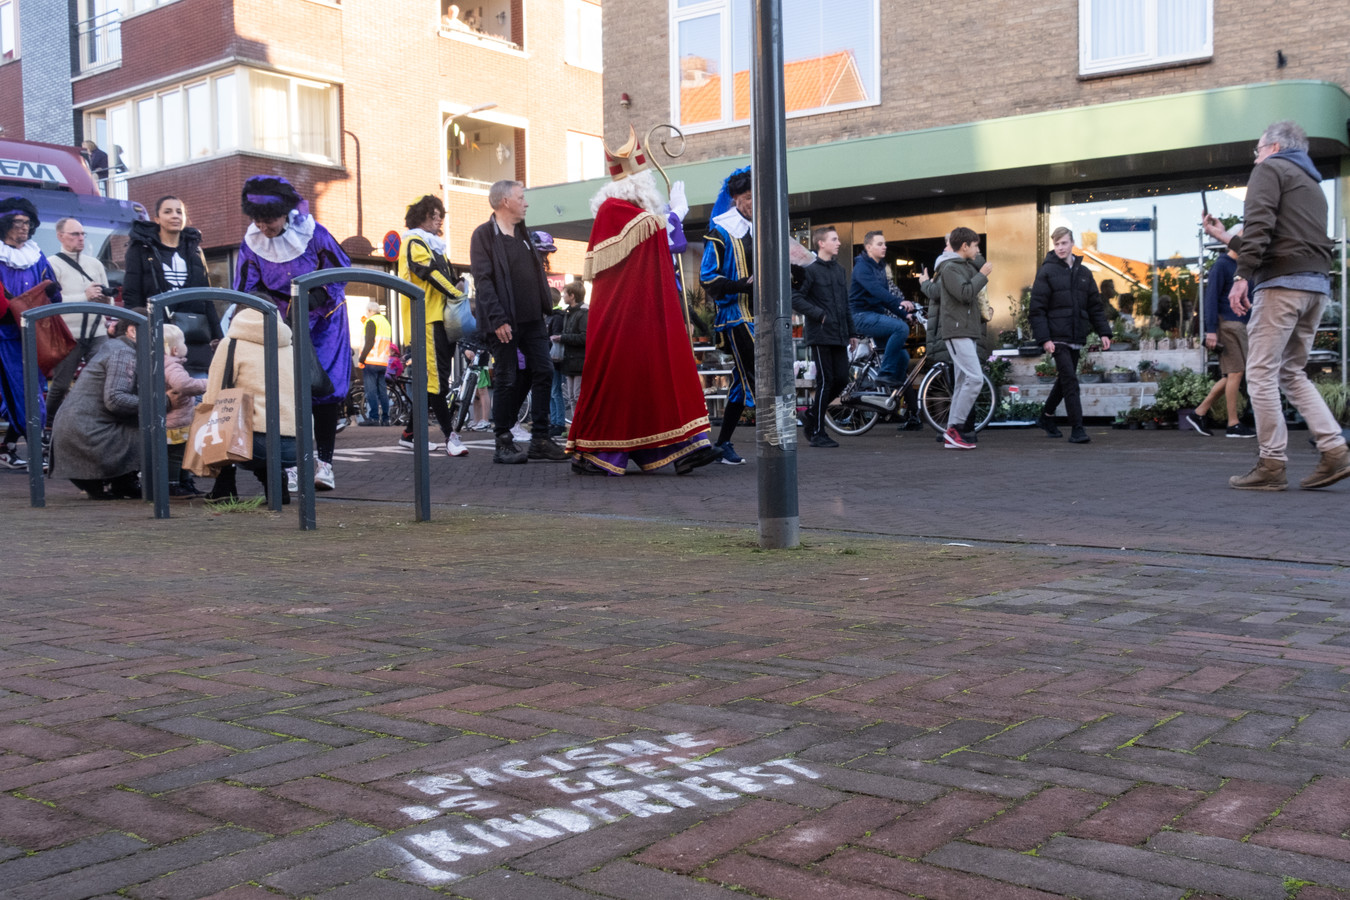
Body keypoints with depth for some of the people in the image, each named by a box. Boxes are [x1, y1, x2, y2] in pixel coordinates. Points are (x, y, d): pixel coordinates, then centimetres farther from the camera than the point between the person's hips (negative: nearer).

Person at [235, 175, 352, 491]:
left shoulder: (313, 234, -15)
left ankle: (324, 462, 0)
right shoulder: (252, 243, -6)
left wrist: (317, 297, -22)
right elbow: (244, 293, 0)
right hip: (282, 323, 2)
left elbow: (341, 271, -6)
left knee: (327, 386, -8)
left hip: (323, 318, -2)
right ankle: (291, 463, -1)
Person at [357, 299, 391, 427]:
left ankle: (373, 417, -13)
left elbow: (369, 342, -14)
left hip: (371, 362, -8)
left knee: (371, 390, -9)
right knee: (382, 390, 8)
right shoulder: (385, 322, 20)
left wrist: (361, 359, -10)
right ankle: (385, 418, 6)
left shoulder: (371, 321, -6)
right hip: (384, 362, 8)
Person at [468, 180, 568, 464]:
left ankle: (540, 440, 7)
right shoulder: (484, 234, -6)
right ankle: (503, 444, 6)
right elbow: (483, 280, -14)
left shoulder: (522, 233, 17)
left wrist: (546, 308, 12)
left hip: (532, 318, 7)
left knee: (543, 372, 1)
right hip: (505, 321, -7)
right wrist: (498, 319, -20)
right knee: (508, 379, -3)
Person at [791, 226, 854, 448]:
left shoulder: (839, 270, 18)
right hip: (820, 335, -7)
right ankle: (817, 432, 3)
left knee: (841, 379, 4)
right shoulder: (809, 269, -6)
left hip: (839, 336, 7)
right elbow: (795, 298, -14)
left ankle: (811, 417, 21)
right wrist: (819, 314, -18)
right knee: (825, 381, -6)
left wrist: (851, 333, 20)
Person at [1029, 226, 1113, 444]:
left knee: (1064, 380, 15)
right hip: (1057, 337, -6)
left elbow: (1095, 306, 15)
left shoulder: (1084, 273, 12)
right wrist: (1044, 338, -16)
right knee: (1070, 381, -12)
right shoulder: (1047, 272, -3)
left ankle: (1046, 416, 34)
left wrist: (1104, 332, 5)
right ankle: (1077, 429, -12)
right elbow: (1037, 309, -8)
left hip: (1077, 338, 6)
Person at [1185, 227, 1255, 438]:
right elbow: (1211, 297, -11)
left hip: (1241, 325, 8)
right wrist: (1211, 330, -18)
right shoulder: (1221, 265, -5)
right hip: (1227, 324, -8)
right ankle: (1233, 425, -5)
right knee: (1235, 373, -9)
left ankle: (1198, 414, 12)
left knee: (1230, 376, 7)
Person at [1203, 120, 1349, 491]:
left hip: (1282, 282, -8)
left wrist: (1242, 276, -20)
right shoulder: (1312, 183, 29)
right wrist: (1225, 238, 38)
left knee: (1262, 374, -5)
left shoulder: (1271, 169, 4)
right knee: (1291, 372, 15)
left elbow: (1259, 224, -13)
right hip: (1317, 285, 9)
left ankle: (1271, 465, -5)